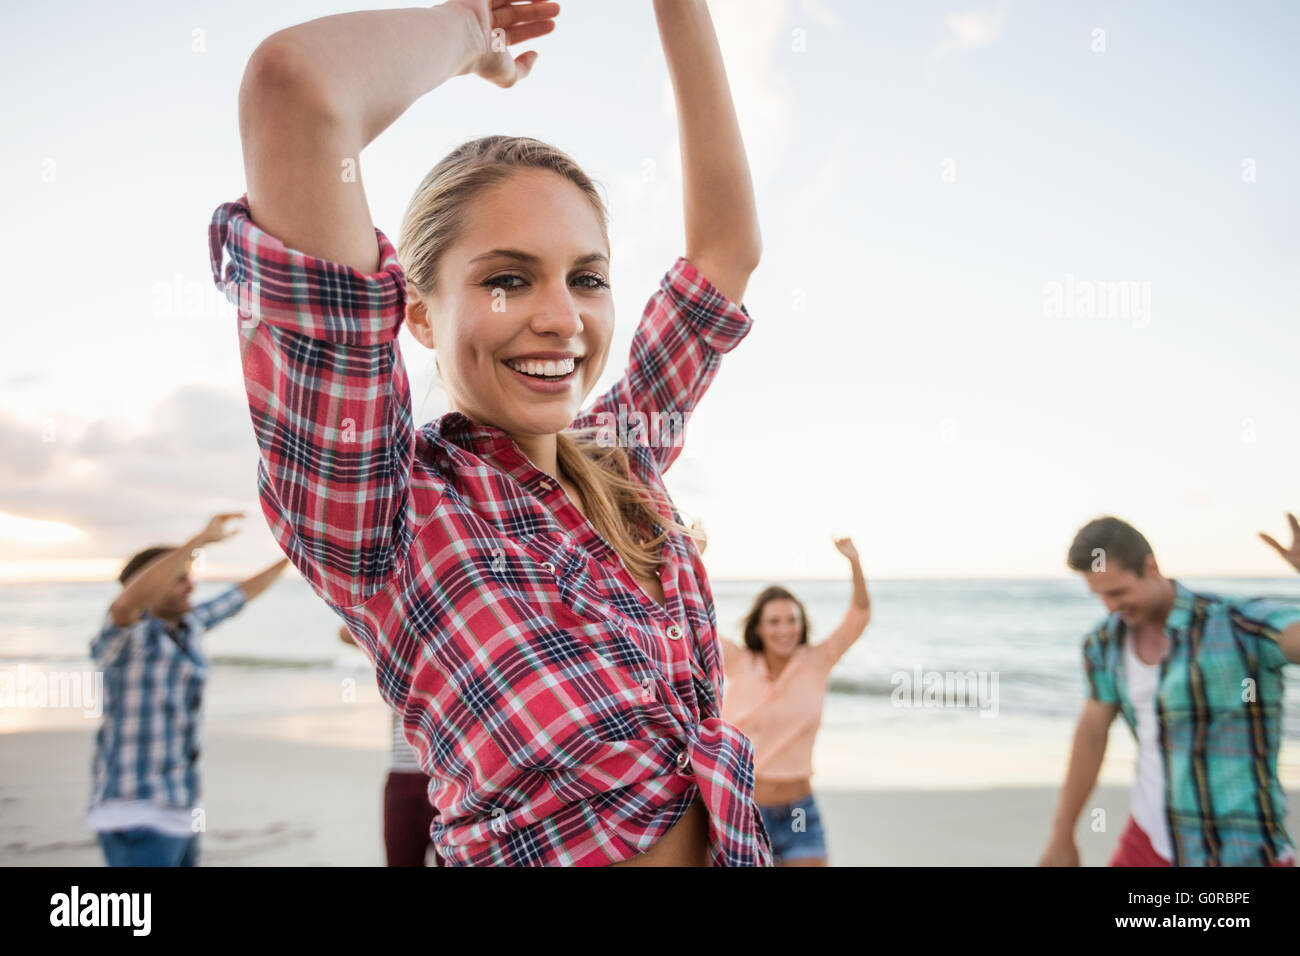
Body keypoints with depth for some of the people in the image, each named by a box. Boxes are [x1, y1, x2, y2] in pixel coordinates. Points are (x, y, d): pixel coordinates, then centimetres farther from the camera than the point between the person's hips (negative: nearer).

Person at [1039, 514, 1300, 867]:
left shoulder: (1240, 623, -19)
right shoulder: (1107, 641, 0)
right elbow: (1091, 736, 10)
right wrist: (1062, 837, 16)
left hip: (1241, 852, -6)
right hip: (1152, 839, 6)